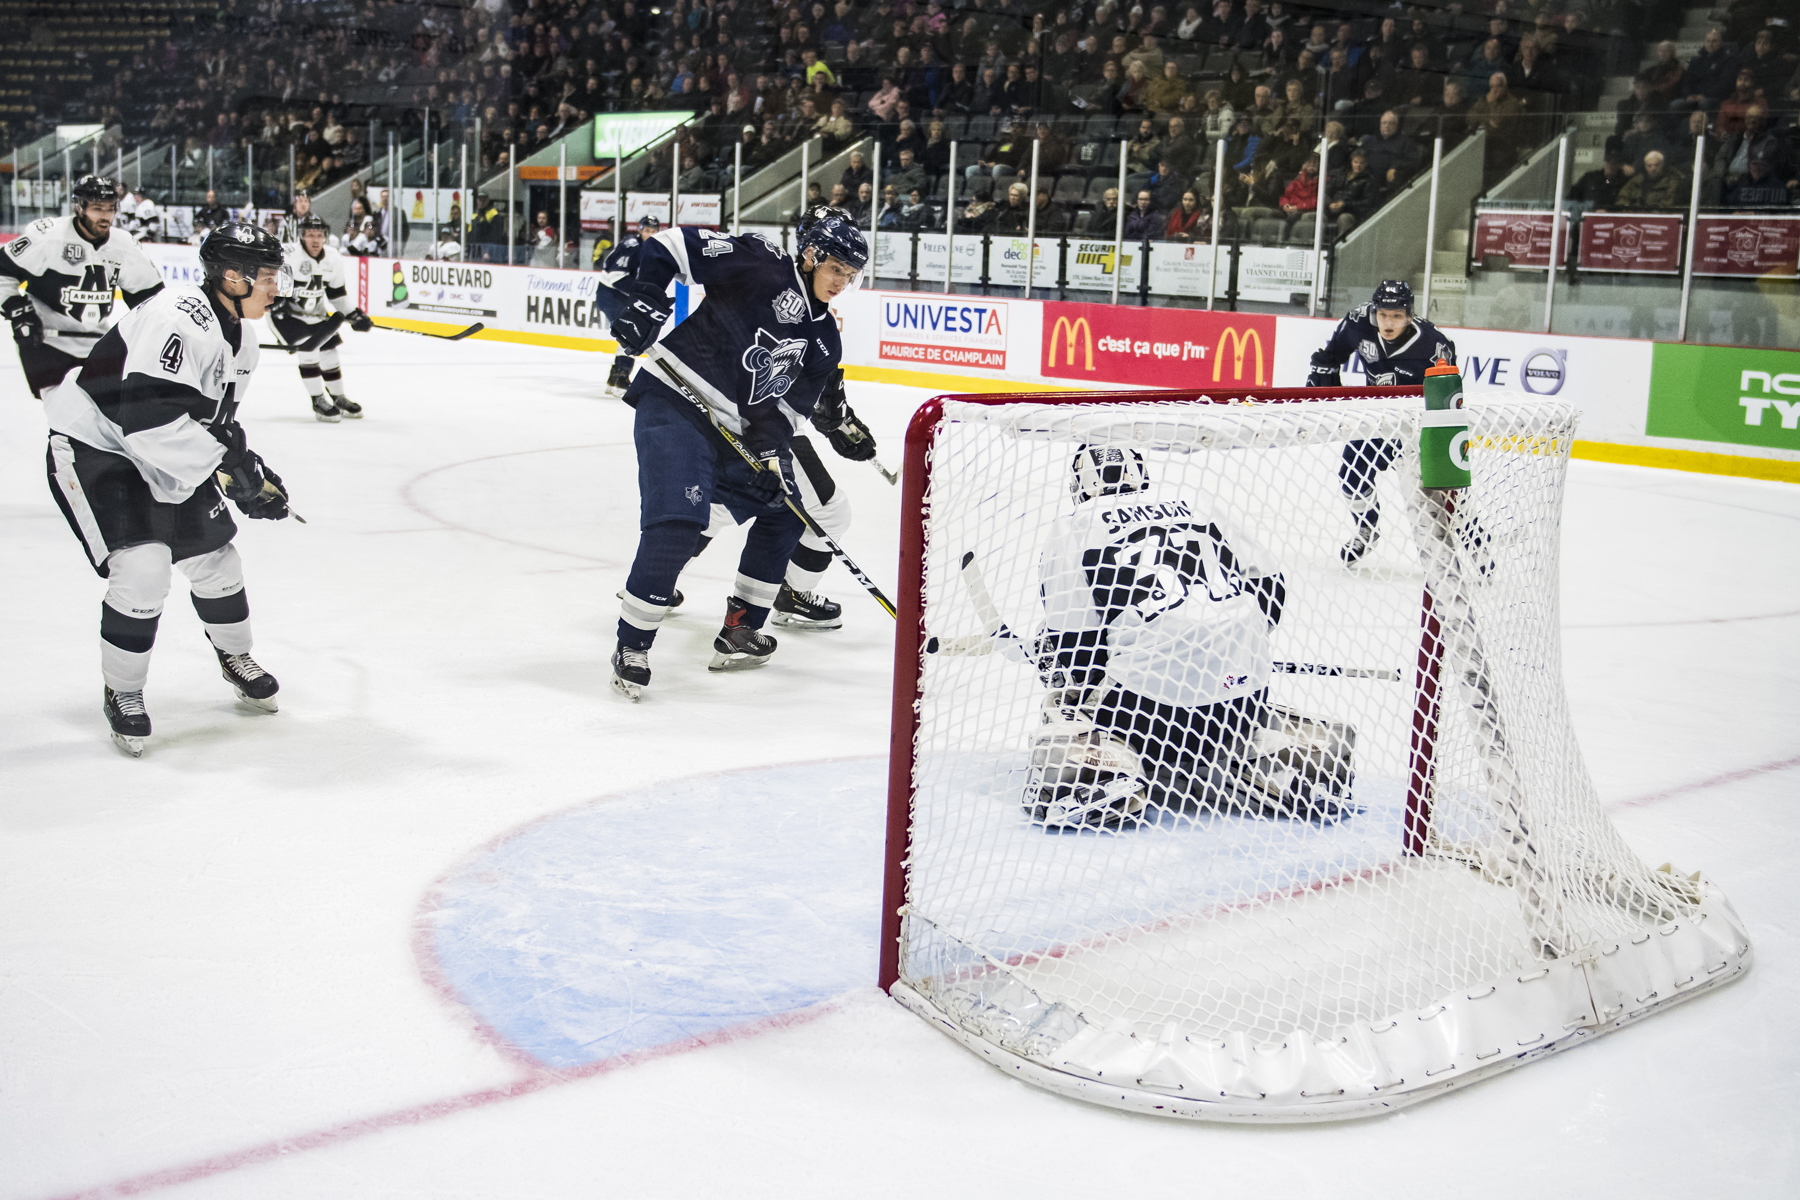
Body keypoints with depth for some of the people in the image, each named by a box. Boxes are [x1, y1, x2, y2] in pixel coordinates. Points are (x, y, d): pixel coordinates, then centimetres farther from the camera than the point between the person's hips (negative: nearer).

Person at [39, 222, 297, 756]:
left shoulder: (239, 335, 4)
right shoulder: (179, 320, -28)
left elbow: (217, 419, 15)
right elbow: (149, 419, -36)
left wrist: (254, 471, 3)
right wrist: (228, 463, -30)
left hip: (165, 461, 9)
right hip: (95, 448, -9)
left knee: (214, 557, 12)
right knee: (143, 568, -20)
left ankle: (235, 657, 39)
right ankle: (122, 692, 2)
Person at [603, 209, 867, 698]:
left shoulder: (824, 340, 12)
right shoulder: (762, 264, -7)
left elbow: (792, 404, 8)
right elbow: (672, 245, -8)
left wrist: (772, 441, -10)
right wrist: (645, 300, -20)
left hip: (735, 432, 8)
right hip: (674, 403, -8)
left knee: (783, 513, 14)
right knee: (677, 520, -22)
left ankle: (739, 631, 23)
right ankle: (631, 646, -9)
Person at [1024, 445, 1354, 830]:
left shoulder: (1072, 529, 11)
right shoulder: (1197, 502, 23)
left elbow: (1072, 636, 5)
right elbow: (1268, 586, 24)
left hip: (1149, 679, -4)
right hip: (1239, 679, 5)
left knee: (1061, 744, 9)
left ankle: (1102, 773, -20)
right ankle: (1310, 754, 8)